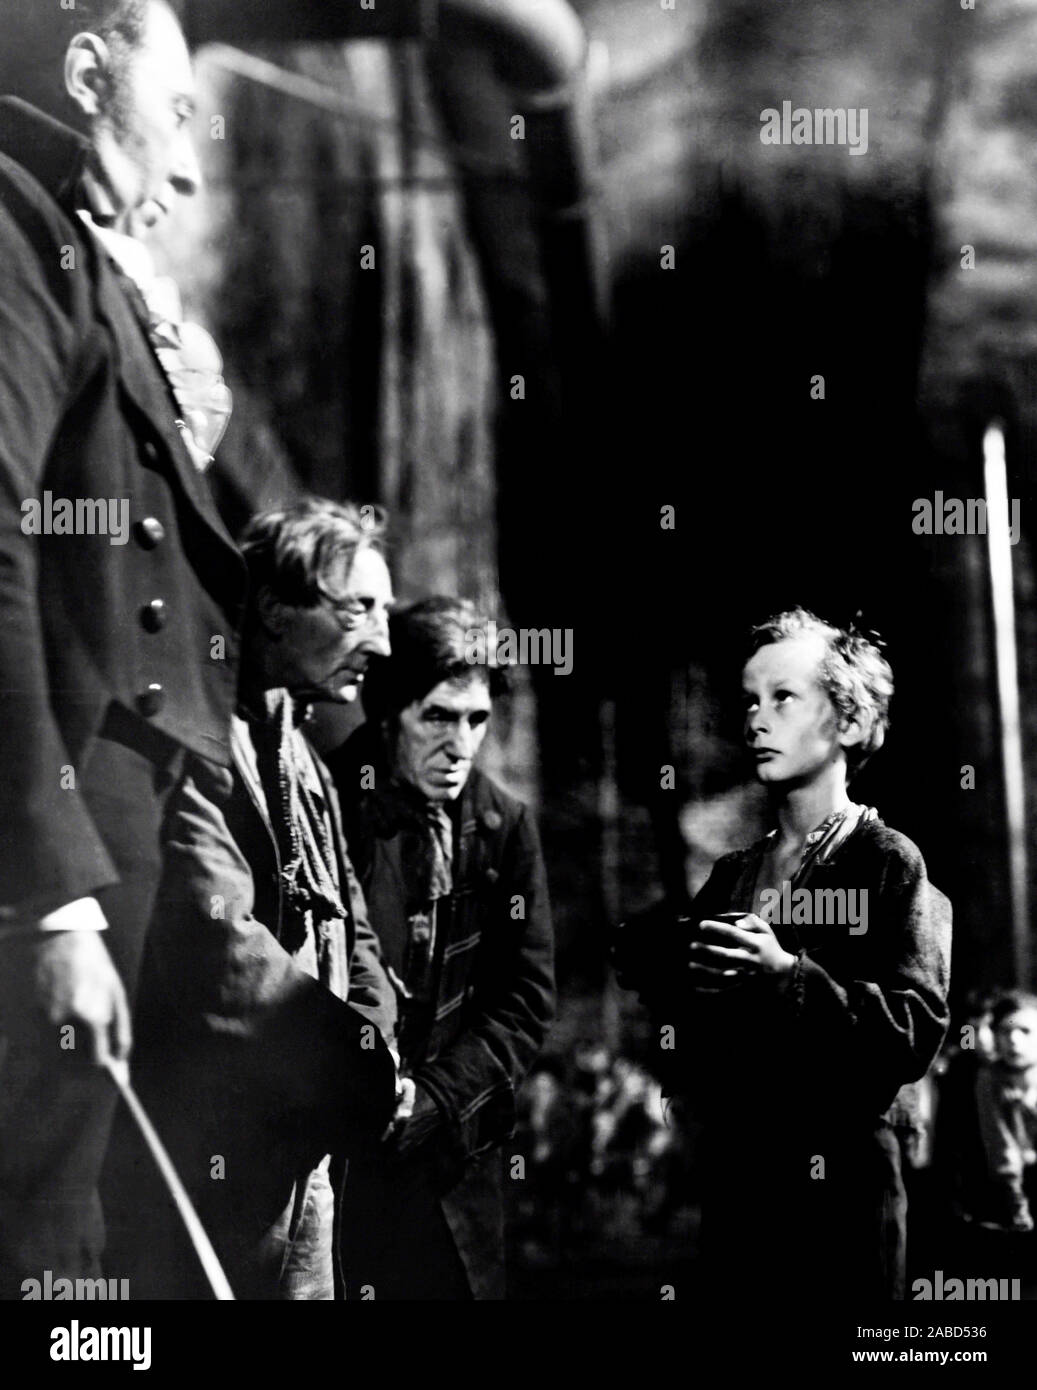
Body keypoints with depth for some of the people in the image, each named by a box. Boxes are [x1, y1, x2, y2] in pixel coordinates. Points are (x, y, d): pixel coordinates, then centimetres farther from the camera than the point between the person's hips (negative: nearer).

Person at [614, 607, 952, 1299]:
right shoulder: (733, 875, 12)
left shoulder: (889, 862, -4)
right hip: (734, 1176, 5)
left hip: (843, 1172, -5)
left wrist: (789, 974, -23)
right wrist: (657, 969, -2)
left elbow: (916, 1033, -15)